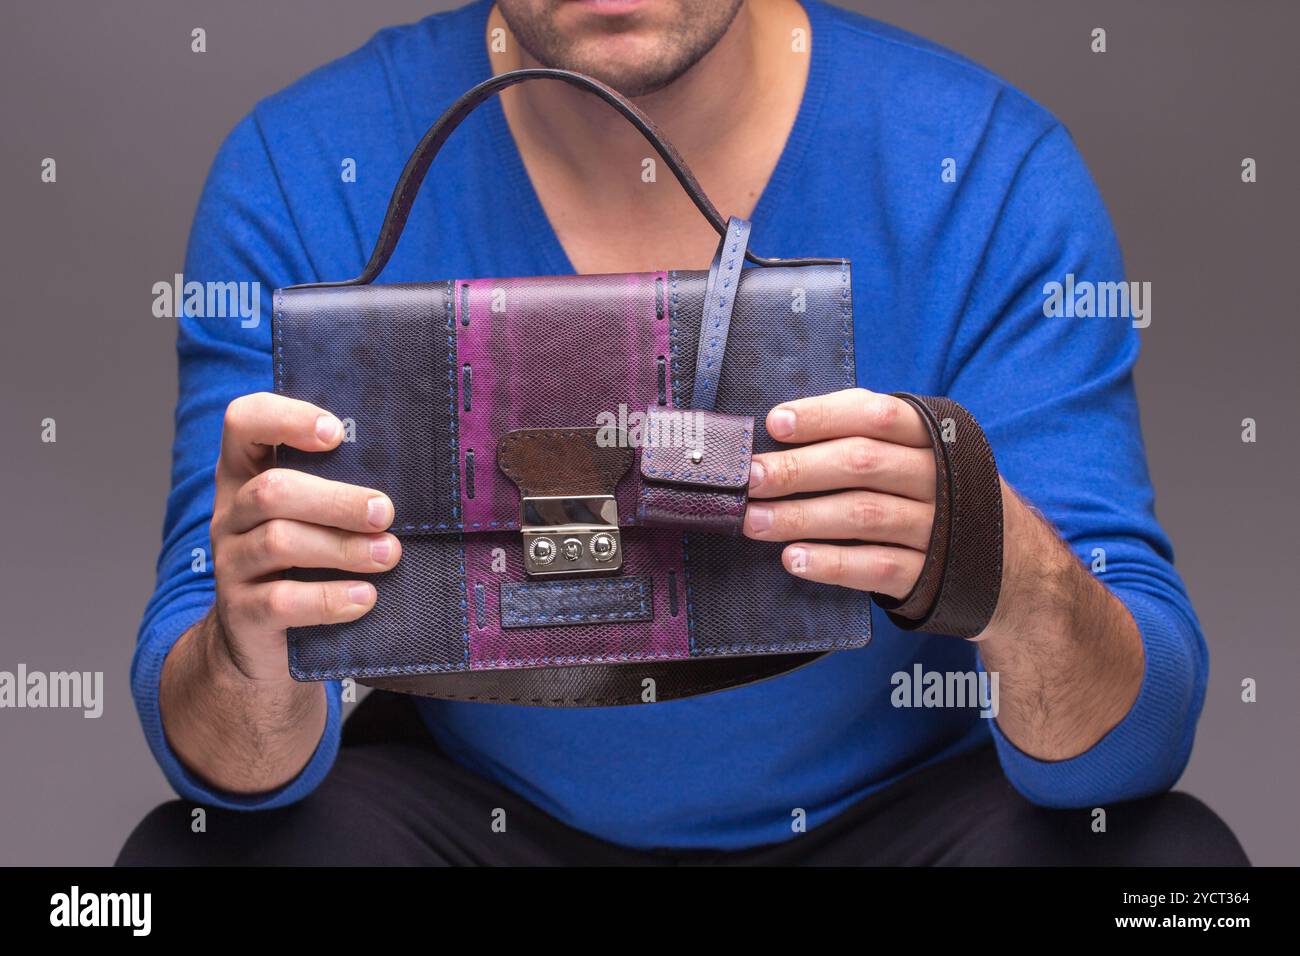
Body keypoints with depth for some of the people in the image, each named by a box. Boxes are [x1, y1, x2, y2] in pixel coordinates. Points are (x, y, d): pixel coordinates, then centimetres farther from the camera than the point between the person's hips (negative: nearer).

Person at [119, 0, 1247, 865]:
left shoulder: (992, 172, -16)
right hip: (478, 807, 1)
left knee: (1169, 858, -27)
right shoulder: (300, 173, -14)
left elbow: (1135, 743, -20)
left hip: (888, 808, 0)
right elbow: (238, 764, -16)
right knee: (193, 860, -26)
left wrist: (1022, 591, -43)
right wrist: (251, 658, -40)